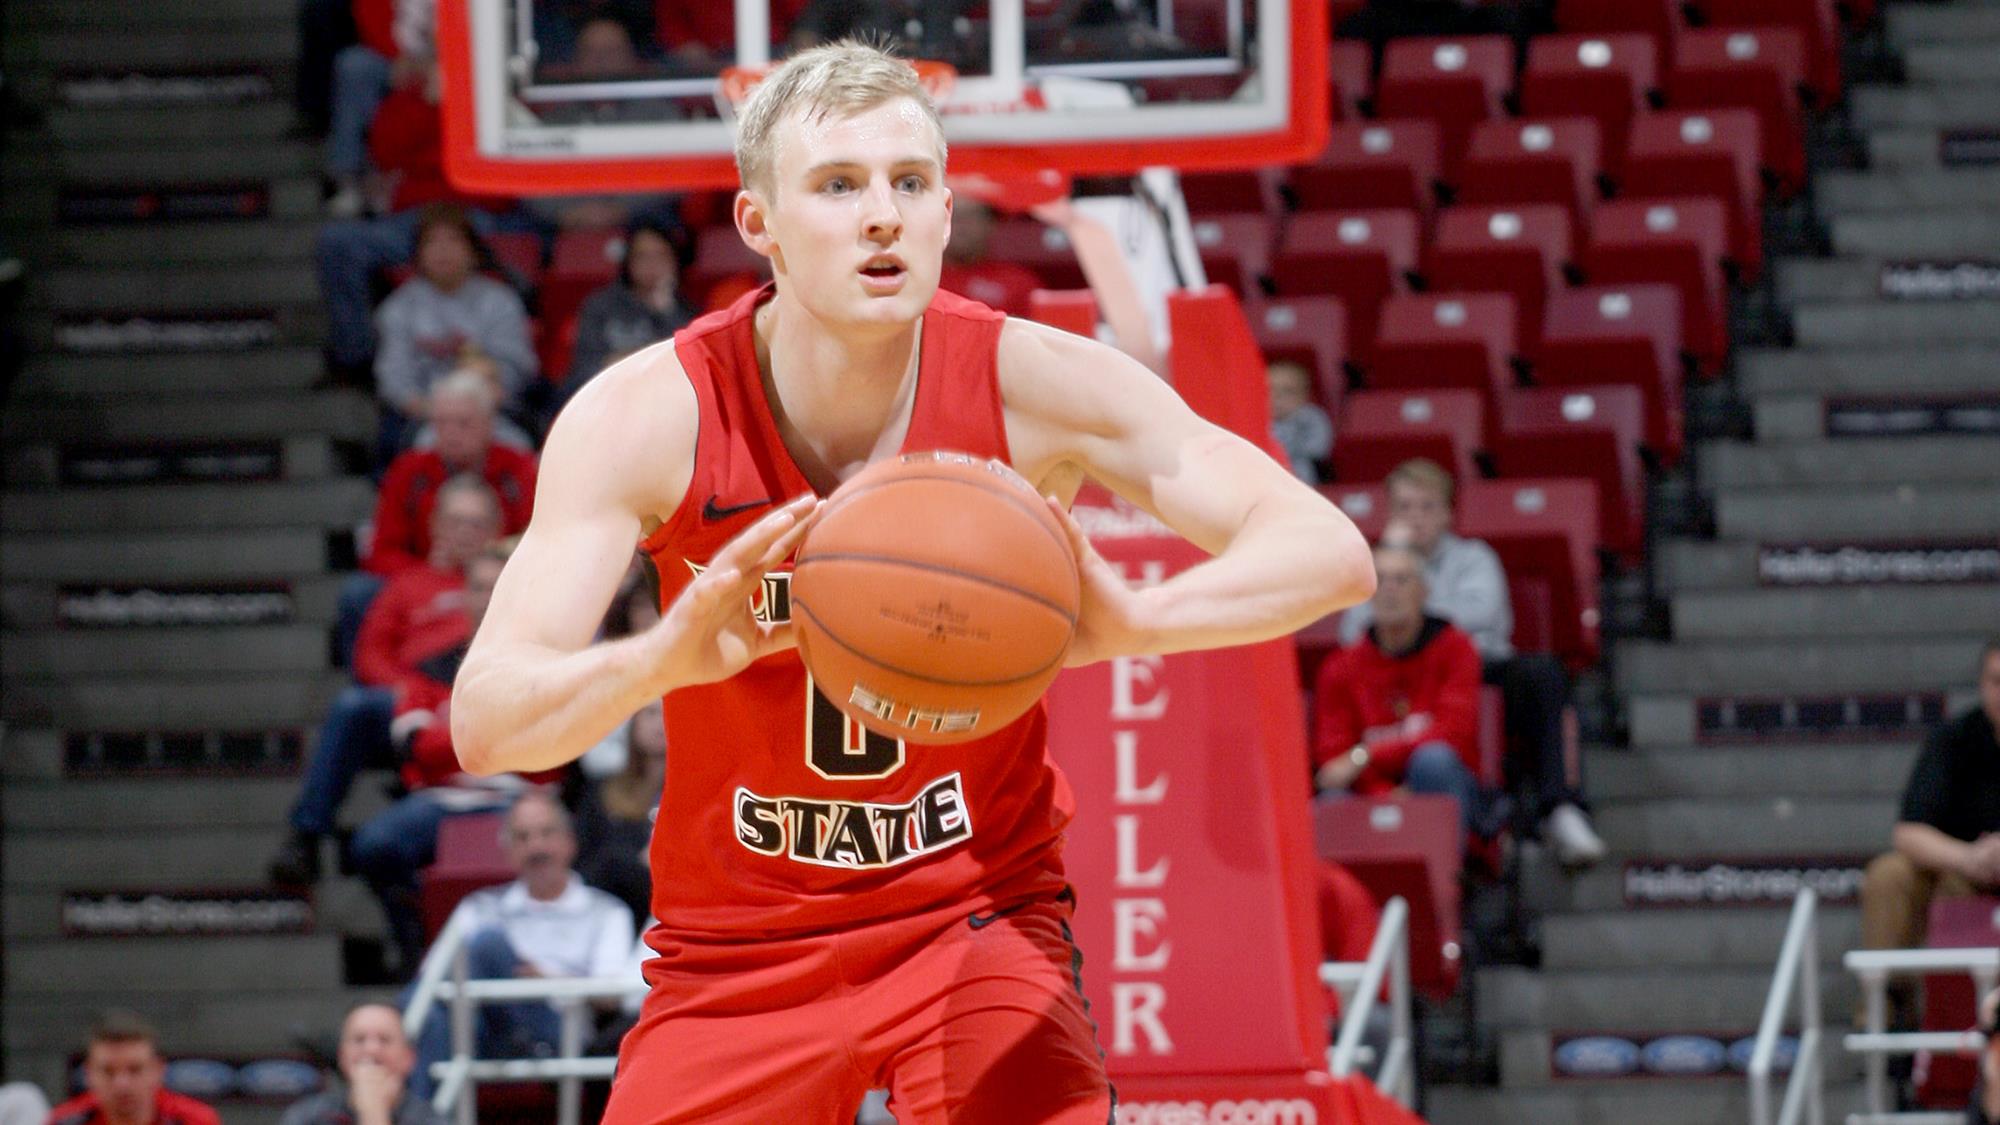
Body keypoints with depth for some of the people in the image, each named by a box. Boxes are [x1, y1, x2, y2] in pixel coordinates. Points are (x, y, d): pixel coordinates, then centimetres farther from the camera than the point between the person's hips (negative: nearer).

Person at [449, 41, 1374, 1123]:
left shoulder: (1031, 384, -16)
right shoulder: (646, 416, -17)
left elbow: (1331, 553, -20)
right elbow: (483, 725, -24)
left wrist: (1130, 624, -41)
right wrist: (665, 657, -46)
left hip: (975, 917, -1)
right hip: (739, 945, 1)